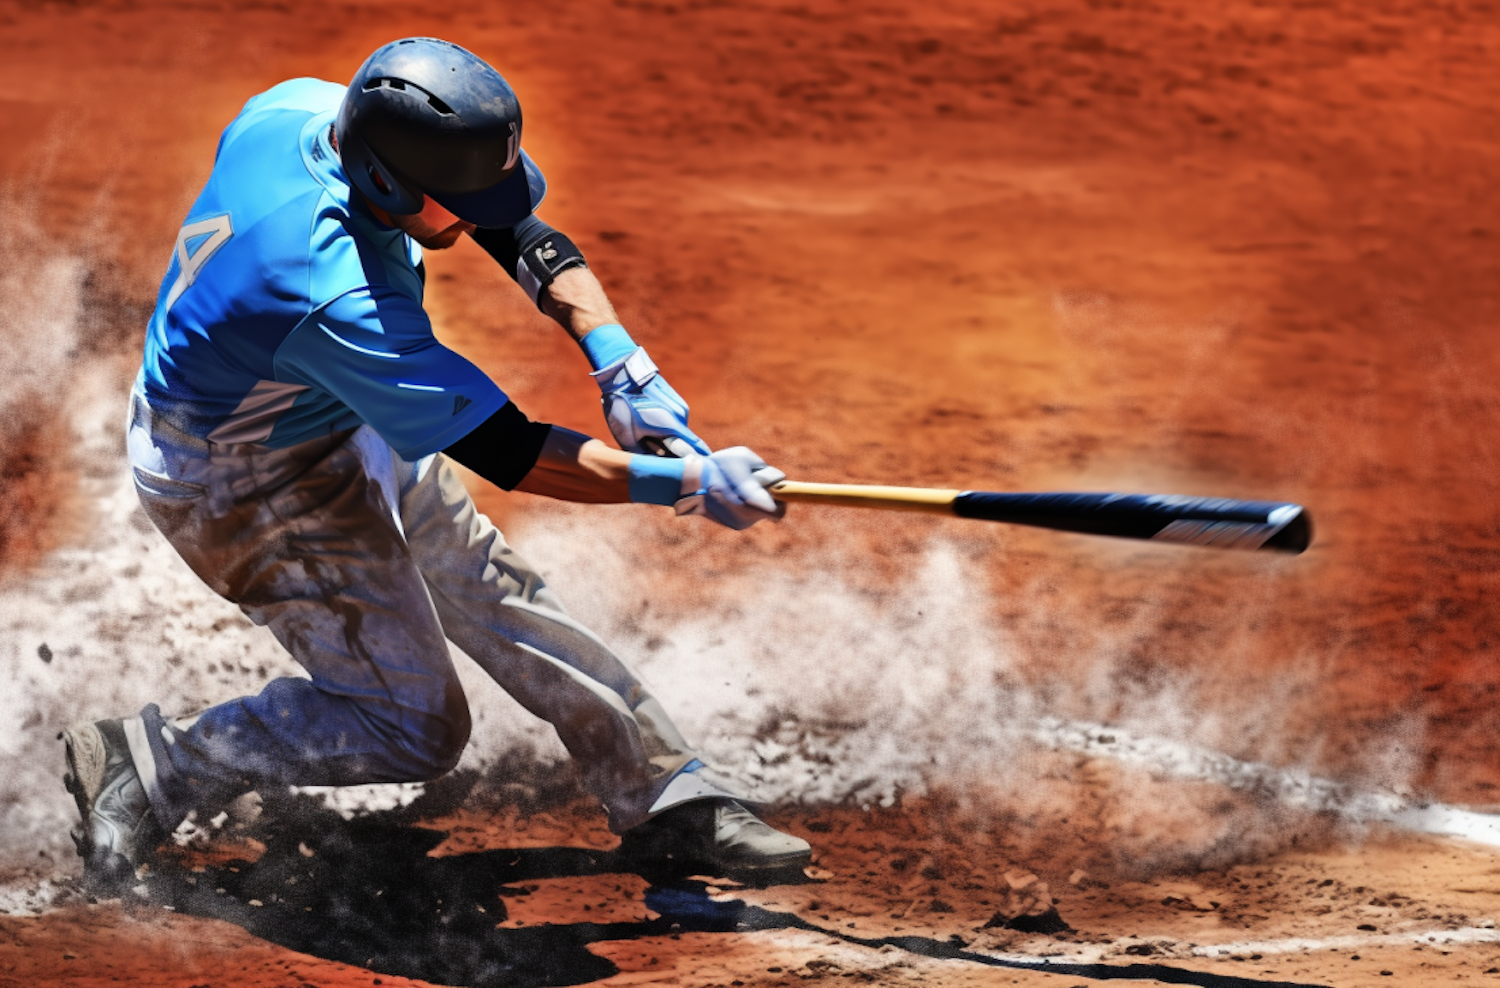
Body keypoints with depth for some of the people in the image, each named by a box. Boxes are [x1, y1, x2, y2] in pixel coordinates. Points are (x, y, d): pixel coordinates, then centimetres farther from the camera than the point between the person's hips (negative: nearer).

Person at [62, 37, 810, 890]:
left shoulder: (309, 110, -17)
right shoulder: (339, 303, -40)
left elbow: (518, 229, -9)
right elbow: (508, 453, -32)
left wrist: (616, 357, -20)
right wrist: (685, 483, -28)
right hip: (244, 485, -9)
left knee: (491, 587, 15)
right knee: (414, 730, -2)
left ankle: (666, 798, 26)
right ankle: (155, 771, 7)